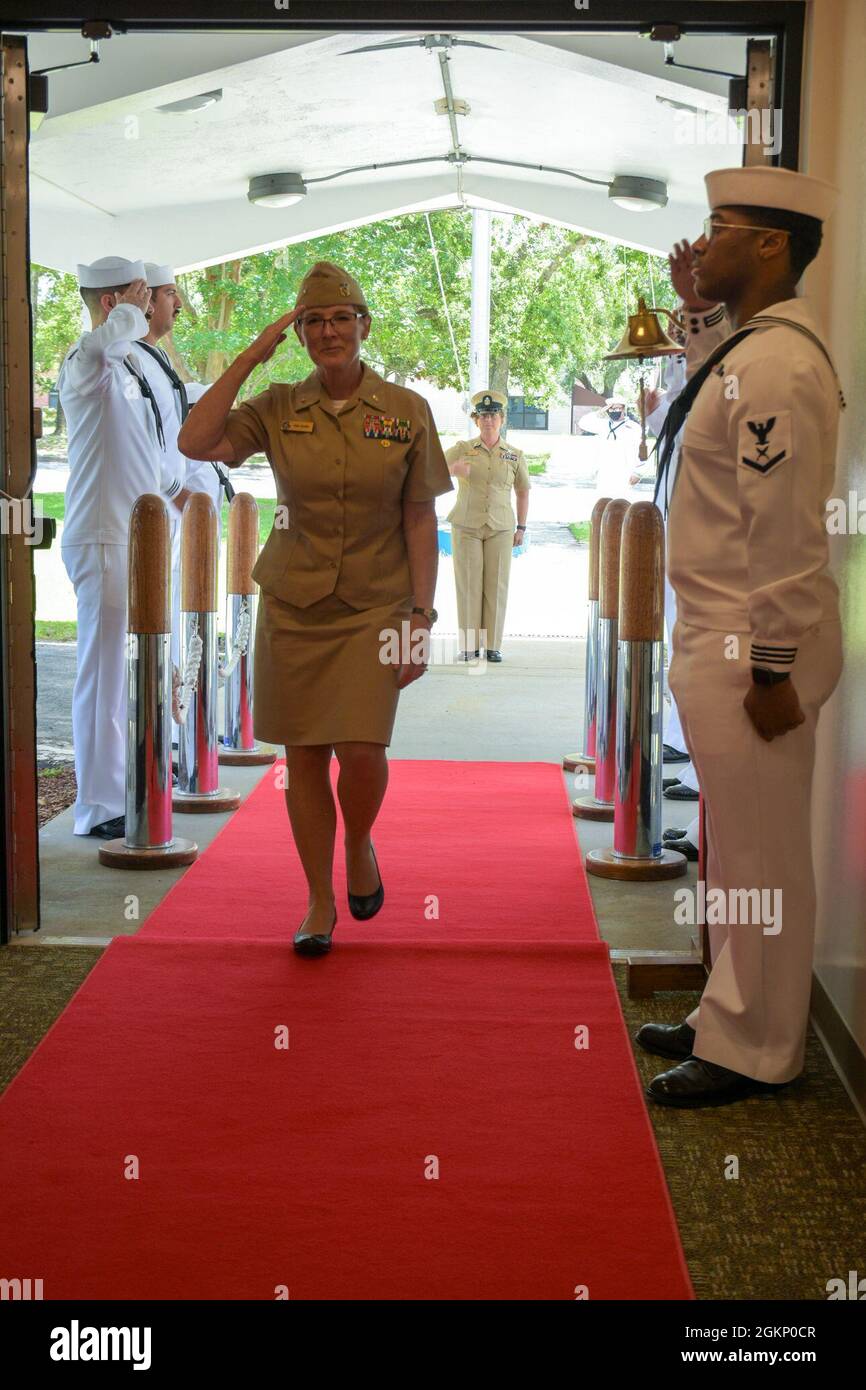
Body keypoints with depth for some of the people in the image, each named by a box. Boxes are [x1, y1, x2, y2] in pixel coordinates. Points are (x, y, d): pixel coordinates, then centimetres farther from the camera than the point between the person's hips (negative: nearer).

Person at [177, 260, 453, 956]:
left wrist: (421, 616, -6)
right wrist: (251, 357, -9)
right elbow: (195, 443, -11)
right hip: (292, 606, 2)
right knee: (304, 755, 4)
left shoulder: (406, 410, 0)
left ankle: (359, 844, 21)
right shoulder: (278, 409, 3)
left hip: (374, 608, -1)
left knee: (361, 748, -13)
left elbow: (421, 521, 0)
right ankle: (320, 901, 19)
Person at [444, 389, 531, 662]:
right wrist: (453, 468, -28)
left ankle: (493, 645, 6)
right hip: (466, 527, -1)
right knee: (468, 585, -2)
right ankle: (469, 645, 3)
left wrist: (521, 527, 8)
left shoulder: (514, 455, 6)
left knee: (496, 586, 0)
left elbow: (523, 491, 14)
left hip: (500, 528, 1)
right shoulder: (462, 449, 3)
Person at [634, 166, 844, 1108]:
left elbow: (785, 529, -22)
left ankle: (753, 1052, 16)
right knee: (737, 847, 19)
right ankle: (729, 1019, 33)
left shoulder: (775, 364, -18)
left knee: (757, 855, 2)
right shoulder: (746, 352, 14)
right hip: (718, 640, 10)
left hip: (752, 649, -10)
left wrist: (771, 668, -21)